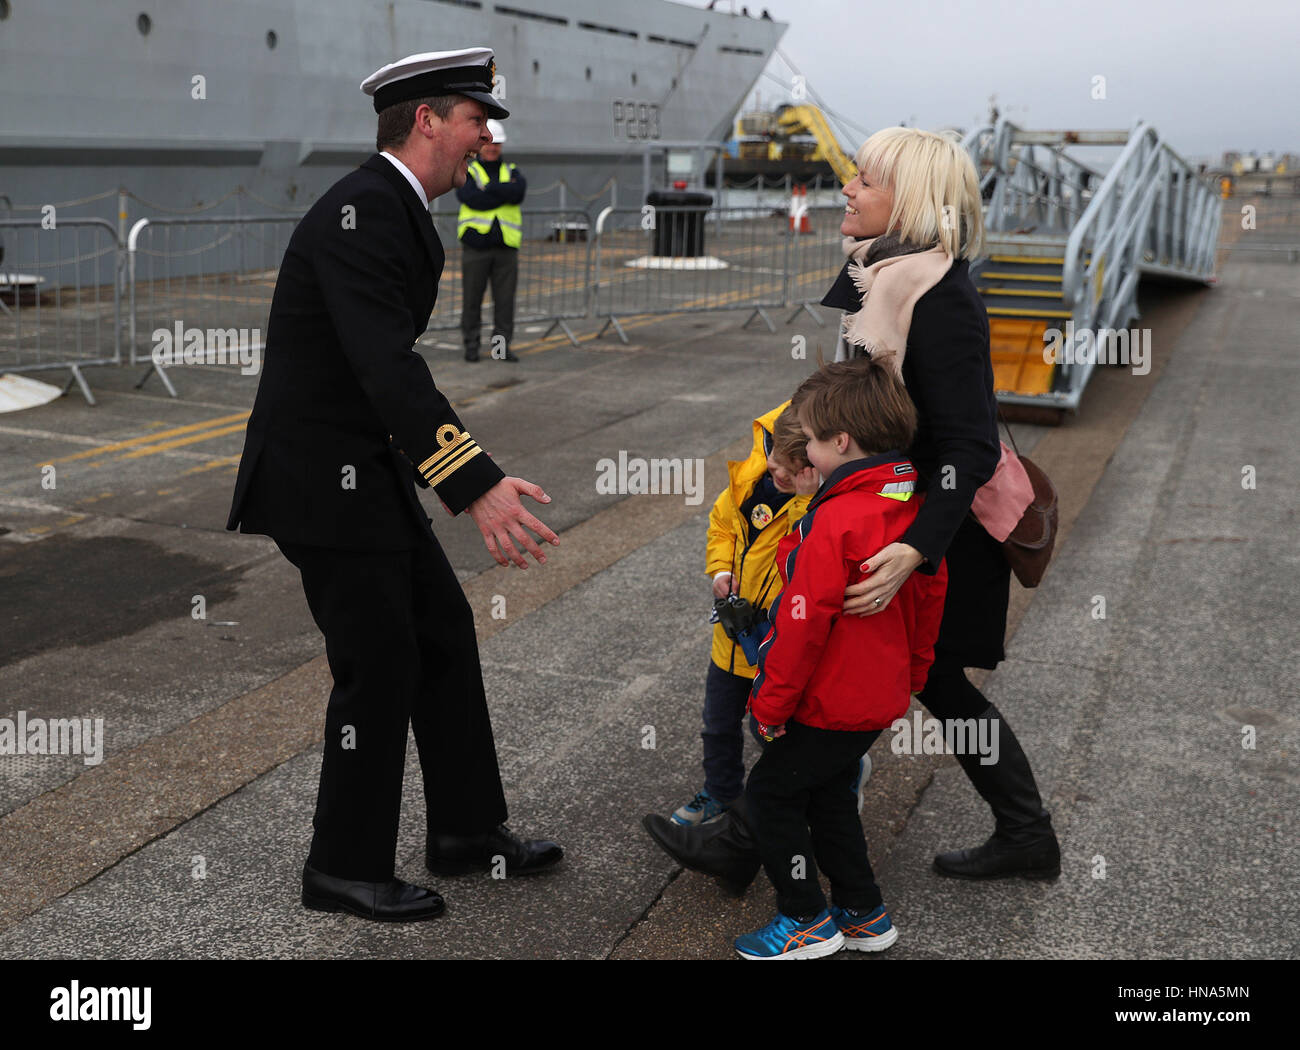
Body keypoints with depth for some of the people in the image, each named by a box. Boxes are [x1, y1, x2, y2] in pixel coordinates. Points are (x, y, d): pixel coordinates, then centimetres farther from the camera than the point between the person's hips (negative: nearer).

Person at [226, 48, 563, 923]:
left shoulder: (396, 211, 12)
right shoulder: (360, 211, -20)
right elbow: (389, 367, -32)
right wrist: (479, 487, -40)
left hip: (365, 470, 10)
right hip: (322, 478, -10)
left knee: (445, 633, 14)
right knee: (379, 665, -2)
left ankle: (468, 830, 27)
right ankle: (347, 869, 16)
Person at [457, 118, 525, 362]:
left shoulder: (511, 172, 13)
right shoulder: (466, 172, 4)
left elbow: (519, 192, -9)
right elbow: (471, 198, -16)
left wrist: (489, 188, -13)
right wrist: (505, 191, -10)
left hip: (506, 247, 3)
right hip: (475, 245, -2)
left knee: (505, 299, 3)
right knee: (472, 299, 2)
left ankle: (501, 346, 12)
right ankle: (471, 345, 12)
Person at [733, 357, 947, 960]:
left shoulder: (835, 522, -26)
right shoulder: (913, 508, 1)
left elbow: (804, 625, -24)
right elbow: (929, 599, 12)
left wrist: (771, 704, -13)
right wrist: (911, 675, 23)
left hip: (829, 705, -9)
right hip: (881, 697, 9)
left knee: (770, 793, 7)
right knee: (827, 795, 23)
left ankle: (808, 921, 17)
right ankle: (864, 916, 31)